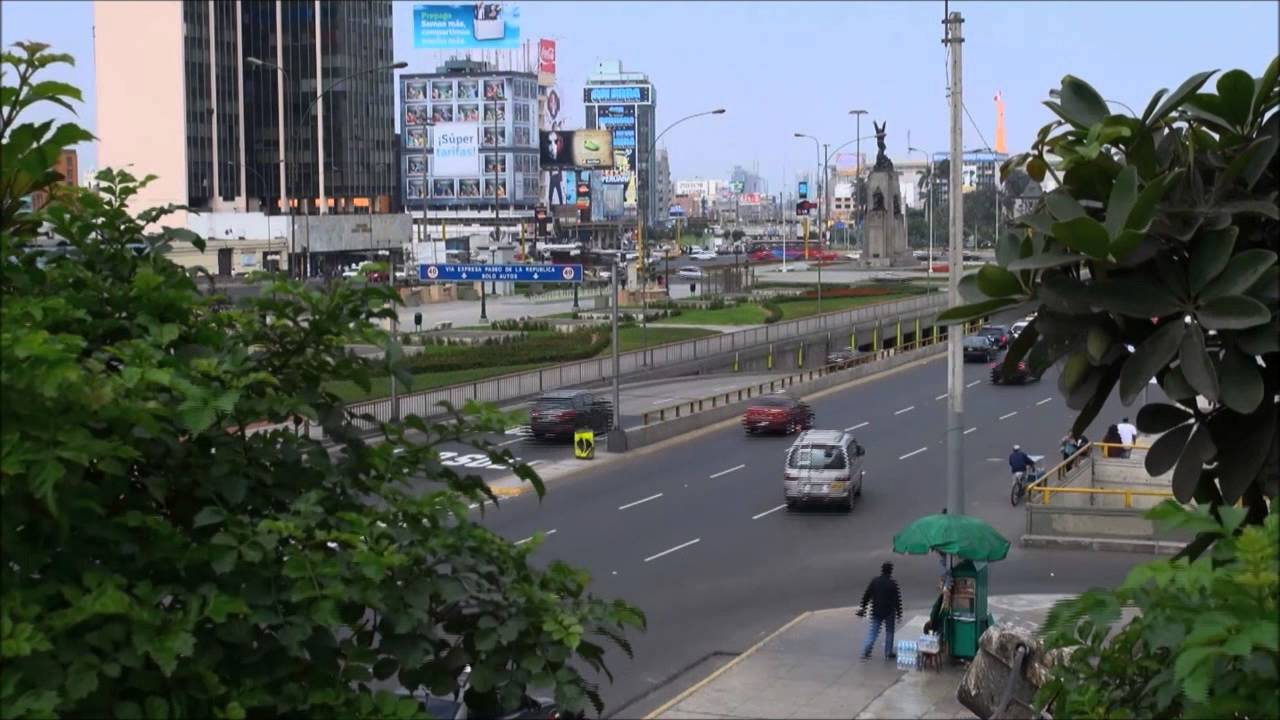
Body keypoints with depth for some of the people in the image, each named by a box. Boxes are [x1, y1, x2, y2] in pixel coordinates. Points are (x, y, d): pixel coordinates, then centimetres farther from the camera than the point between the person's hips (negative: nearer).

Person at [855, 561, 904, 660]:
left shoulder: (874, 581, -3)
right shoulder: (893, 583, -13)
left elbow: (866, 596, 1)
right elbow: (897, 600, -10)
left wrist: (862, 608, 10)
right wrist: (899, 614, -3)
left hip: (876, 612, 3)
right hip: (889, 612, -3)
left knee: (873, 632, 7)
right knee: (889, 632, 13)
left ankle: (865, 652, -7)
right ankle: (888, 654, 16)